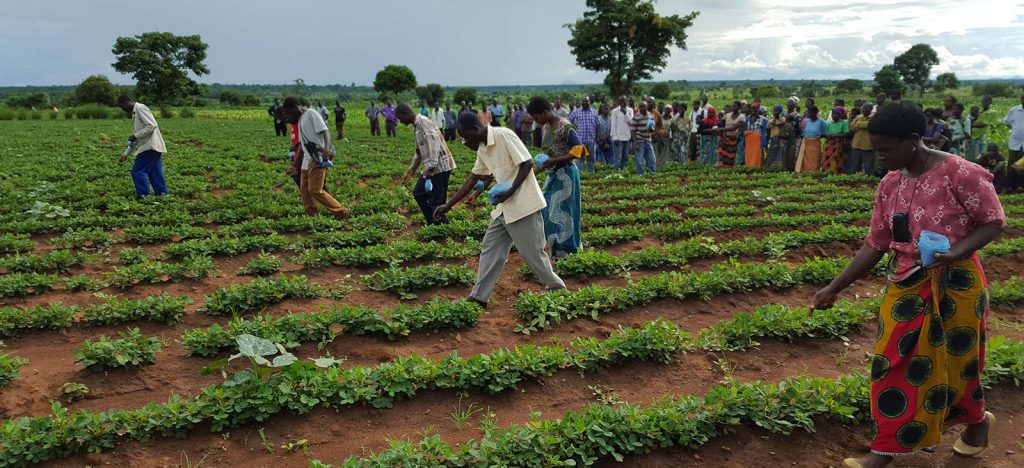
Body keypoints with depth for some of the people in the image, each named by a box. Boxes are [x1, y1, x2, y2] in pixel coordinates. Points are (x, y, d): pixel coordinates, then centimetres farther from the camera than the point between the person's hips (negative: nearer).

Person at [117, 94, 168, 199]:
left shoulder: (140, 108, -6)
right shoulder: (134, 113, 24)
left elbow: (152, 126, -18)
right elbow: (137, 139, 27)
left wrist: (136, 136, -13)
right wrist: (126, 154, 26)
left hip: (150, 147, -10)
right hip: (154, 147, 10)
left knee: (137, 172, -6)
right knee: (155, 174, 8)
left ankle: (143, 197, -4)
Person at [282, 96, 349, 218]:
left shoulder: (311, 114, -9)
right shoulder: (300, 120, 18)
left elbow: (325, 132, -20)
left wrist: (326, 148, -38)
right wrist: (297, 165, 29)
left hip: (317, 159, -10)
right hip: (307, 160, 10)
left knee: (315, 190, -12)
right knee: (304, 189, 10)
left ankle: (342, 212, -3)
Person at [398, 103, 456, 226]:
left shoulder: (424, 122, -14)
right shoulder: (417, 125, 17)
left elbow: (433, 145, -24)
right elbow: (419, 152, 26)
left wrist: (429, 169, -28)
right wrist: (410, 171, 30)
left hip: (439, 167, -10)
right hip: (431, 168, 10)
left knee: (436, 201, -6)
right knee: (418, 193, 16)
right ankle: (433, 223, 22)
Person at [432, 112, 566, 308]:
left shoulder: (504, 135, -16)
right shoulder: (482, 149, 10)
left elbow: (527, 163, -18)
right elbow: (472, 179, 16)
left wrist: (511, 191, -22)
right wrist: (448, 205, 15)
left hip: (523, 205, -9)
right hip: (504, 207, 9)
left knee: (532, 252, 1)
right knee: (491, 249, 7)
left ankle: (557, 288, 21)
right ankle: (479, 296, 12)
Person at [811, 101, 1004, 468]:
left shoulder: (959, 173, -18)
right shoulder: (890, 184, 1)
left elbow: (994, 222, -9)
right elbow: (875, 244, 3)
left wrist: (953, 253, -27)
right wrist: (835, 287, 2)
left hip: (954, 284, -5)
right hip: (906, 285, 5)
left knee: (951, 362, 11)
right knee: (896, 365, 8)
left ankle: (977, 420, 43)